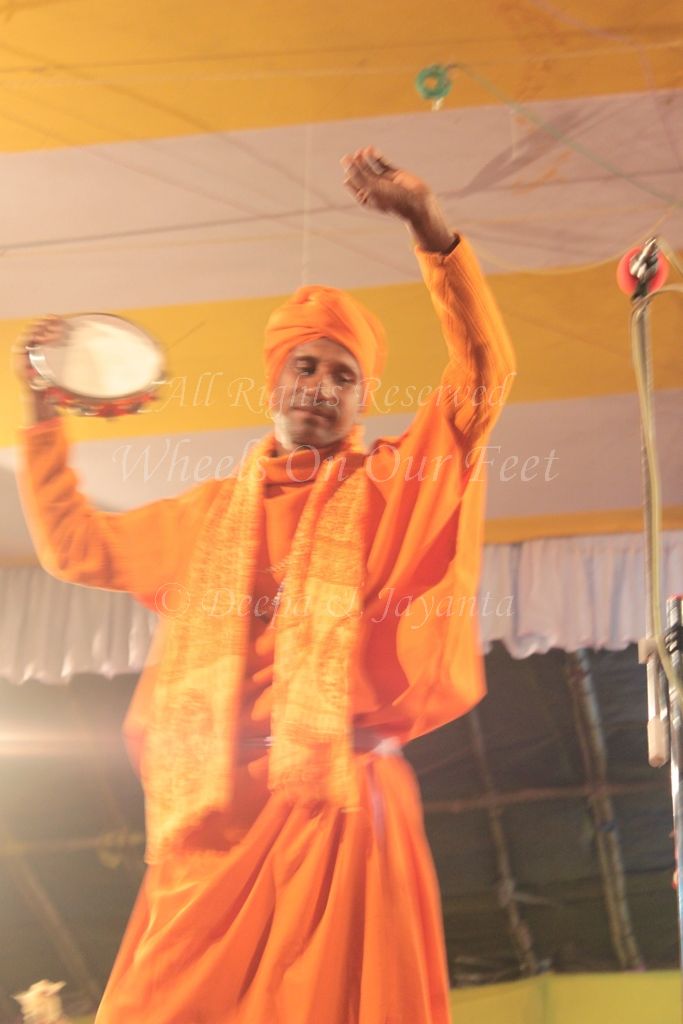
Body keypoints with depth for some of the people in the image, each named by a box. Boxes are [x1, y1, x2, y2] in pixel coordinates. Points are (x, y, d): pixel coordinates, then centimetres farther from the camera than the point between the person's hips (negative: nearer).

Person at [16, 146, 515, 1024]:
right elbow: (75, 547, 27)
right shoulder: (213, 512, 24)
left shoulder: (388, 487, 14)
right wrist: (47, 412, 20)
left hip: (338, 802, -3)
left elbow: (484, 375, 2)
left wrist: (430, 229, -9)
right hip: (213, 813, 3)